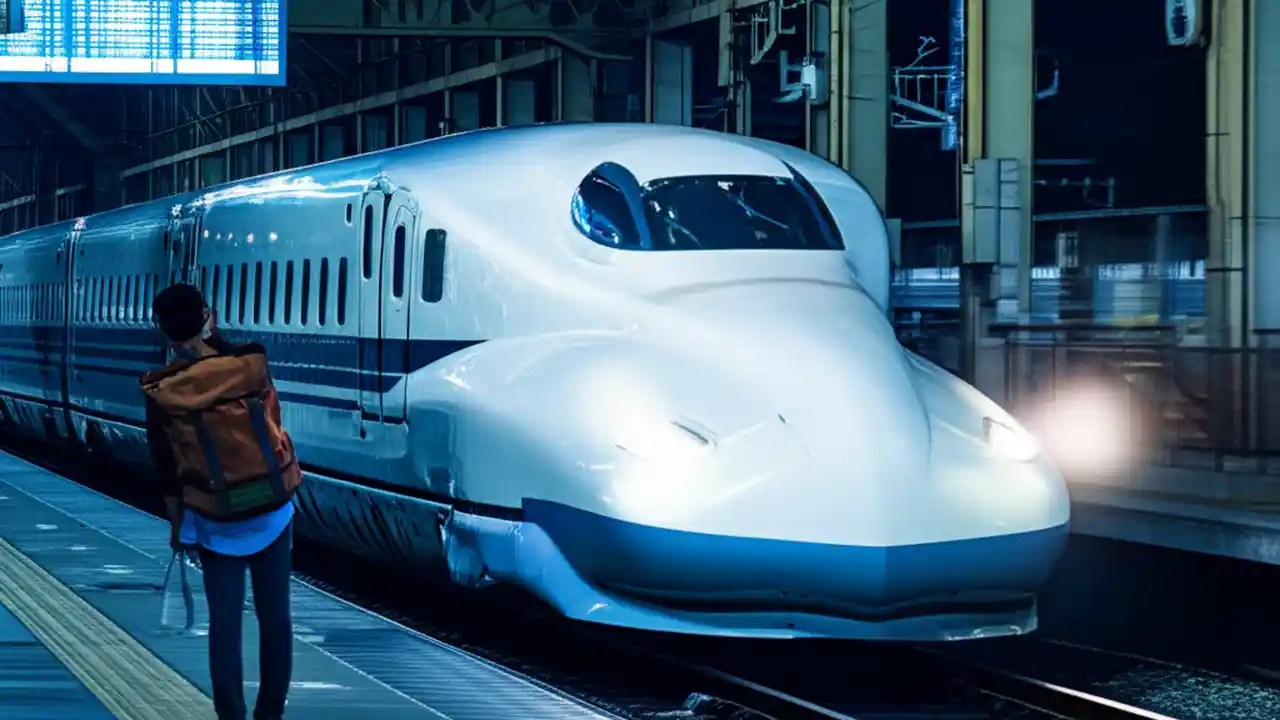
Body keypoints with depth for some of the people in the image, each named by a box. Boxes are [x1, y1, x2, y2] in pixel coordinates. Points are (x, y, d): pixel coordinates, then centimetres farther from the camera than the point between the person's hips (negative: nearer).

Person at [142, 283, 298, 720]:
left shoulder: (163, 394, -10)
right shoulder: (250, 364, -9)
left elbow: (168, 471, -2)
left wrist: (176, 525, 11)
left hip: (217, 522, -1)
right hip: (272, 512, 1)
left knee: (224, 622, 6)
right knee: (275, 616, 11)